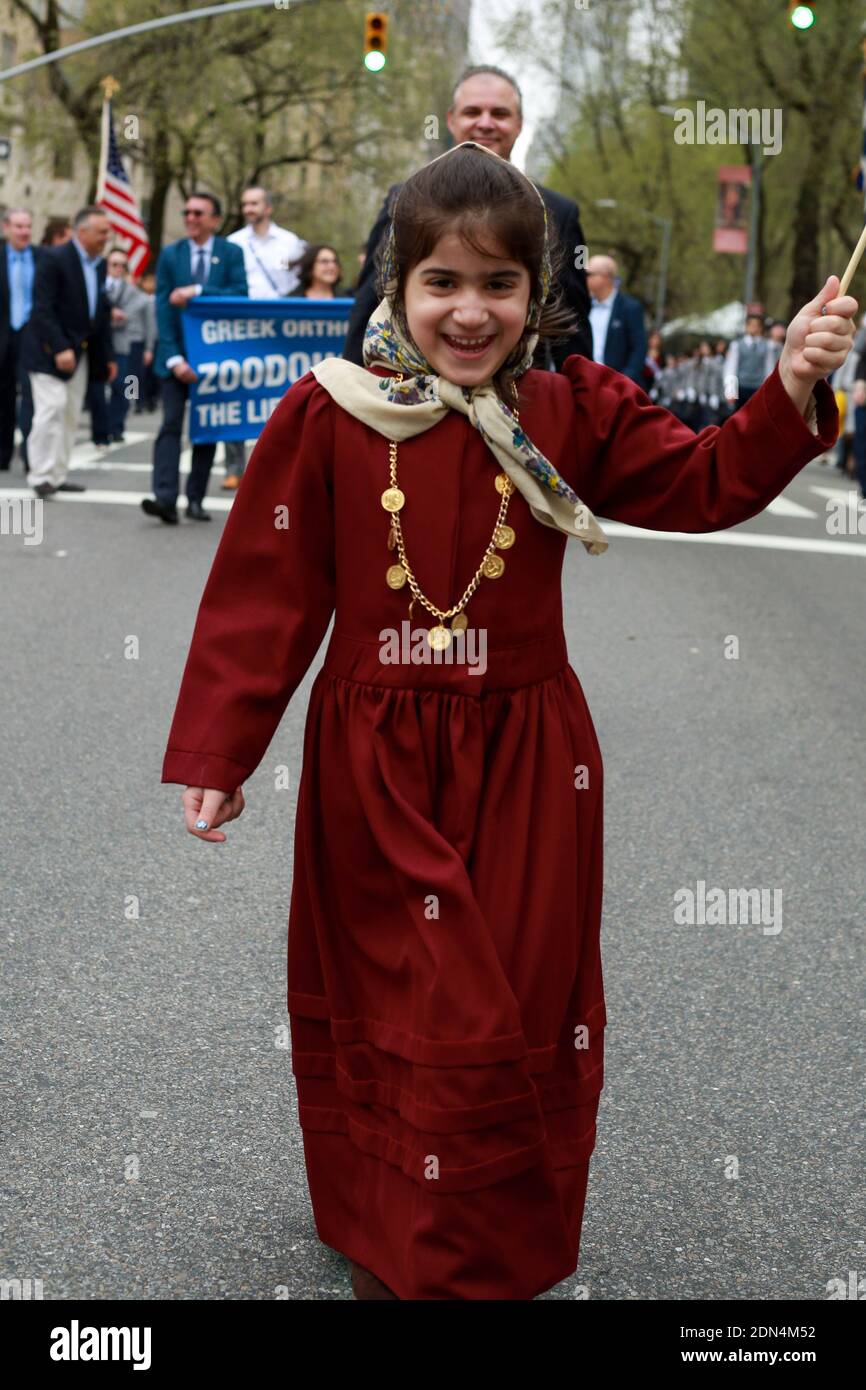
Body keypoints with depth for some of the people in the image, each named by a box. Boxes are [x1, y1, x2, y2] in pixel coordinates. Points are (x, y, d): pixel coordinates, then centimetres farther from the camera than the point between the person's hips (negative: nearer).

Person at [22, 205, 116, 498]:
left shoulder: (99, 264, 11)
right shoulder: (54, 259, -12)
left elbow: (102, 311, 15)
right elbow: (43, 309, -17)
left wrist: (108, 355, 11)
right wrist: (60, 348, -25)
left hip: (82, 351, 8)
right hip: (50, 350, -7)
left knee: (70, 415, 8)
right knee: (52, 408, -12)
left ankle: (57, 475, 14)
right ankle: (41, 476, -6)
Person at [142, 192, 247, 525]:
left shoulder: (231, 253, 3)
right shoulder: (170, 254, 3)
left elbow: (240, 294, -11)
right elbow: (164, 309, -3)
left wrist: (197, 291, -20)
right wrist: (174, 357, -14)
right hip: (177, 353, 0)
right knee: (171, 425, -10)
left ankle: (195, 499, 11)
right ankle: (165, 498, -18)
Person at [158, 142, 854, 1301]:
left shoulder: (574, 414, -2)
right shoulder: (327, 416, -7)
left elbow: (706, 485, -2)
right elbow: (265, 594, -5)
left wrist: (791, 388, -19)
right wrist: (216, 754, -3)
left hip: (526, 764, 2)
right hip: (373, 765, -1)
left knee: (525, 1008, 11)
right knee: (388, 1004, 11)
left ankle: (509, 1249, 33)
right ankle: (390, 1245, 33)